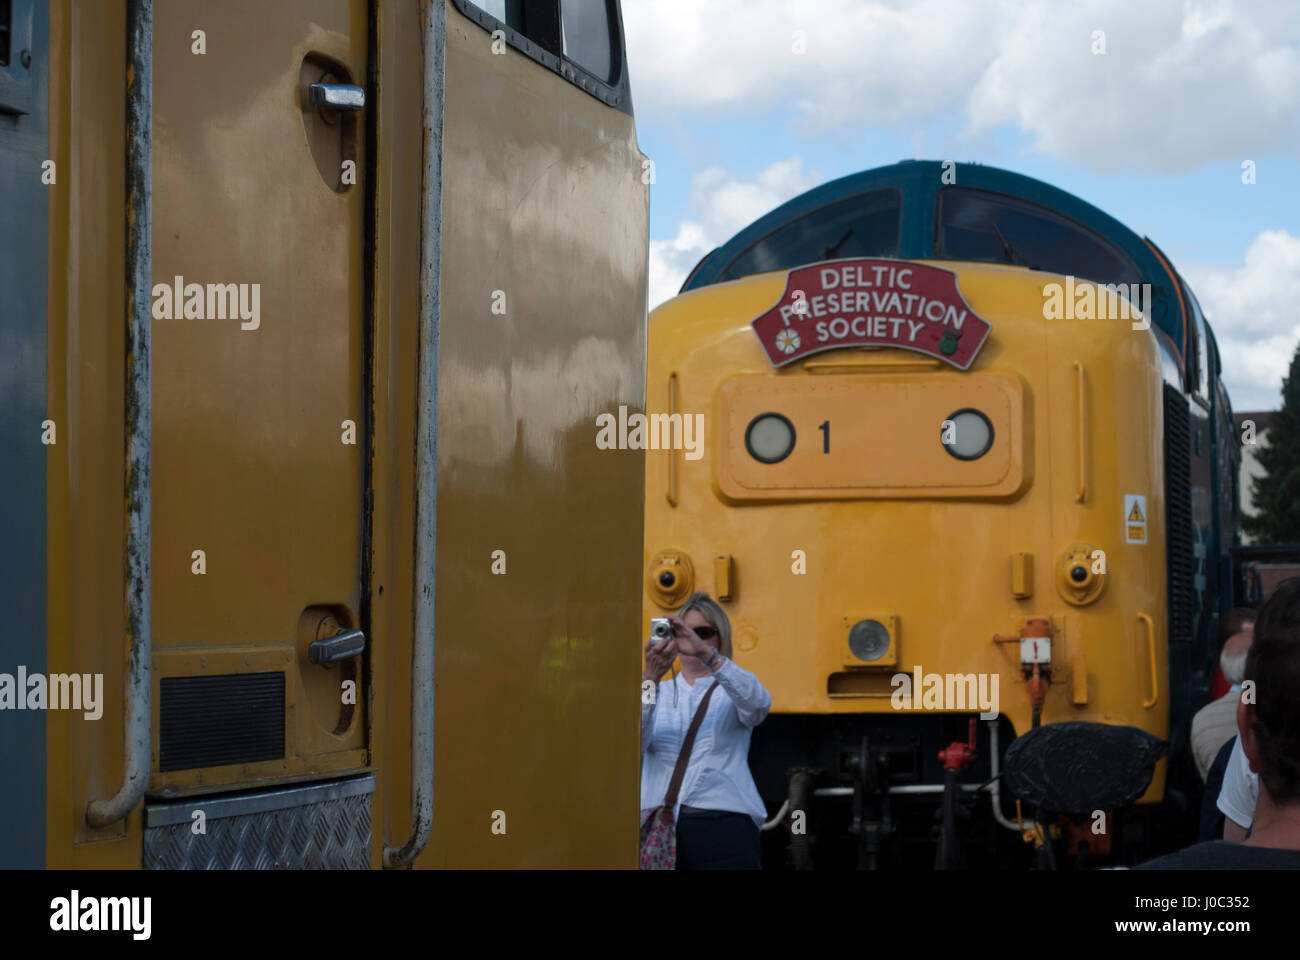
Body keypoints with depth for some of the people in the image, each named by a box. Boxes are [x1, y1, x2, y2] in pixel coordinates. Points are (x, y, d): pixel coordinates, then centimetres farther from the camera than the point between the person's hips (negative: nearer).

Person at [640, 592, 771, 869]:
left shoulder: (732, 691, 13)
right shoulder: (659, 692, 18)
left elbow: (757, 702, -12)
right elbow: (634, 741, -2)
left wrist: (706, 653, -25)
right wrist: (650, 677, -18)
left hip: (723, 826, -1)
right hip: (658, 828, 1)